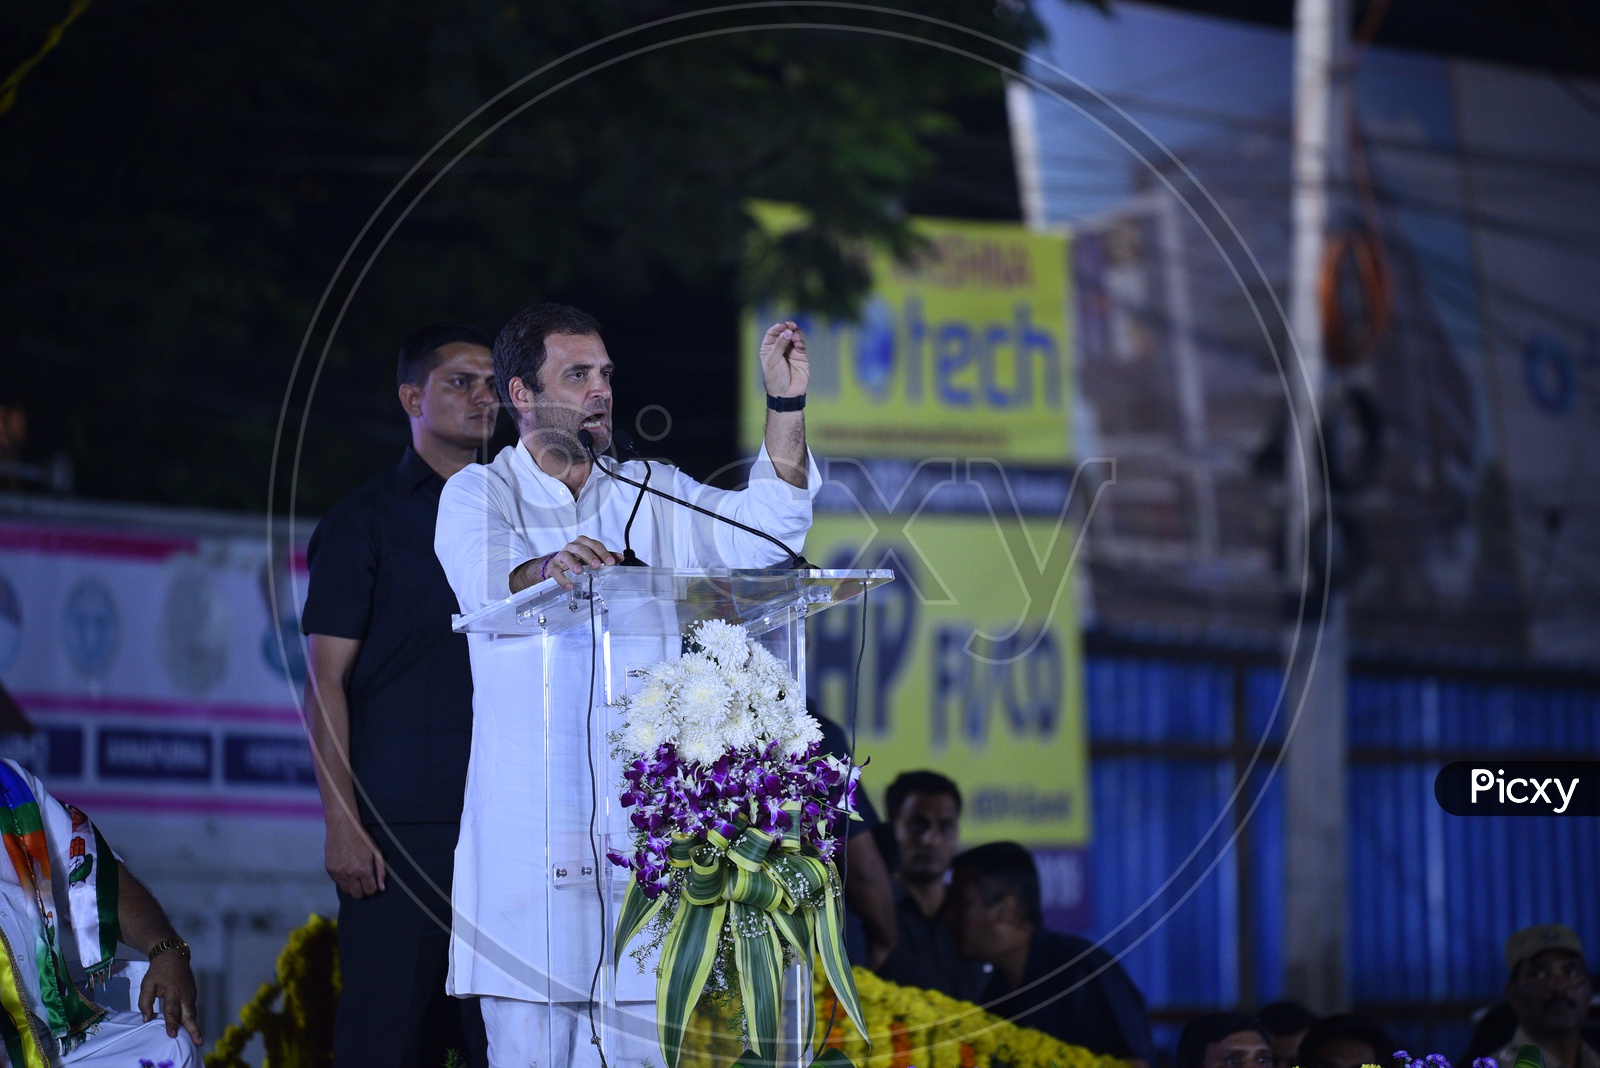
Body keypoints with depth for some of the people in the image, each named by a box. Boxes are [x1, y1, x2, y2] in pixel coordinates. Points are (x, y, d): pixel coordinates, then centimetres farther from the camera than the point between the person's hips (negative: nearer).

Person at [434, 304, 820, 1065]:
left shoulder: (651, 493, 16)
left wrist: (786, 403, -5)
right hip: (531, 822, -3)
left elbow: (760, 530, 3)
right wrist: (549, 569, -40)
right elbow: (487, 580, -17)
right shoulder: (478, 495, 5)